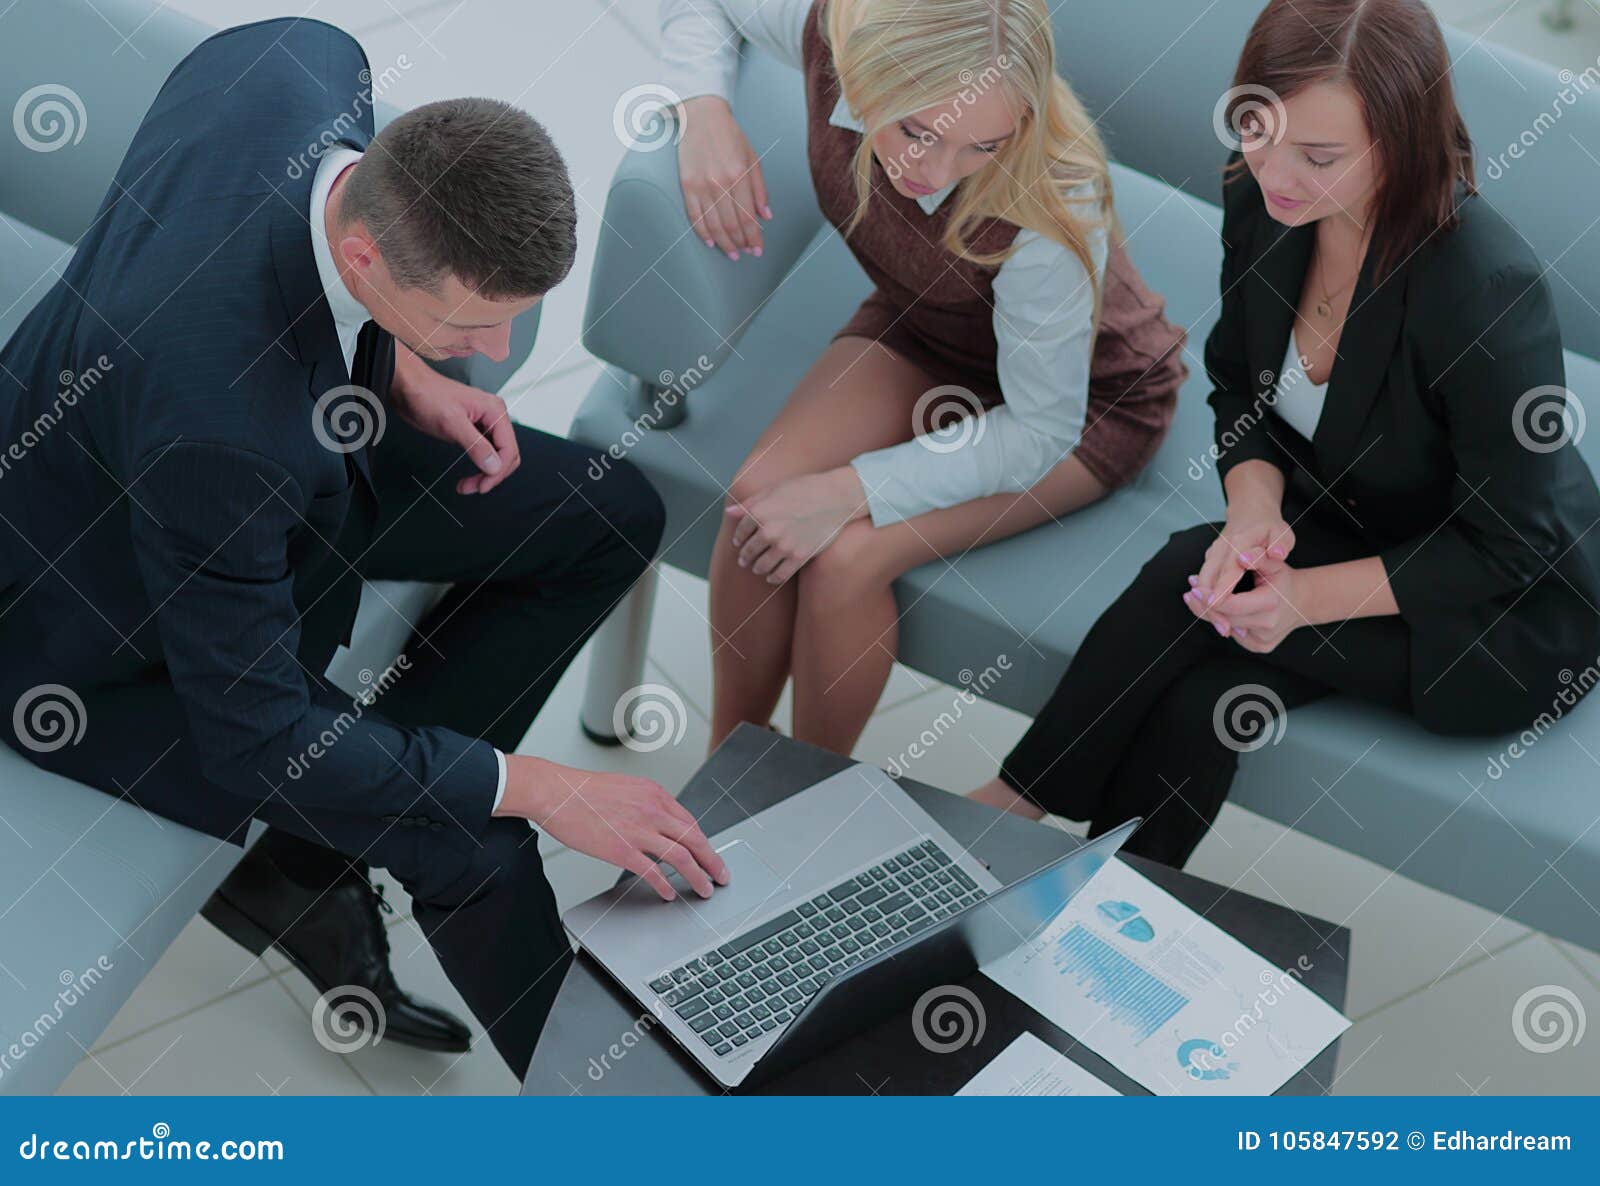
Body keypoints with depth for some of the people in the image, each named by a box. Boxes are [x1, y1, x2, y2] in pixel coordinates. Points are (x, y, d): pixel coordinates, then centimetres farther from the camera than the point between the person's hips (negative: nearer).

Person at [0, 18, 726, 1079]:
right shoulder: (217, 417, -43)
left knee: (612, 519, 2)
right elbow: (255, 738, -29)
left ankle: (304, 856, 8)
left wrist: (402, 372, -8)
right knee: (479, 854, -18)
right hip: (111, 630, -8)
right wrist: (539, 788, -24)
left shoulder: (309, 63, -25)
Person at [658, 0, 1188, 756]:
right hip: (918, 329, 5)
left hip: (1085, 394, -4)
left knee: (844, 556, -24)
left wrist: (848, 492, -32)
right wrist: (703, 113, -24)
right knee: (761, 493, -21)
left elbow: (1039, 430, -26)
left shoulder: (1049, 200, -38)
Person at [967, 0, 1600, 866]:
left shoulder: (1487, 287, -32)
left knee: (1190, 581, -25)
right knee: (1195, 702, -23)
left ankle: (1021, 798, -6)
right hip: (1350, 527, 6)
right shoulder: (1259, 203, -13)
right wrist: (1255, 510, -19)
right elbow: (1241, 391, 3)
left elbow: (1507, 545, -22)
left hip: (1508, 621, -5)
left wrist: (1310, 597, -31)